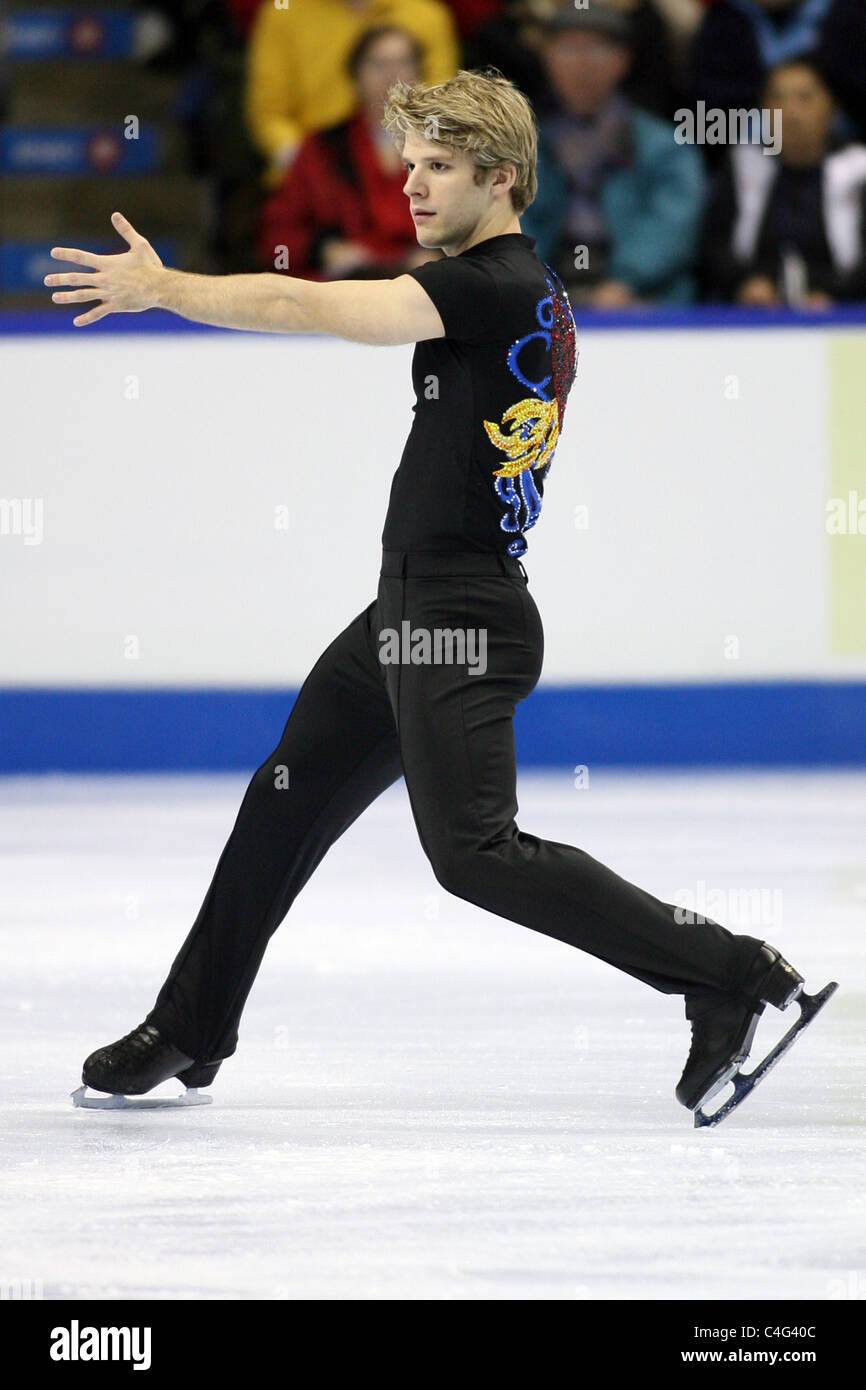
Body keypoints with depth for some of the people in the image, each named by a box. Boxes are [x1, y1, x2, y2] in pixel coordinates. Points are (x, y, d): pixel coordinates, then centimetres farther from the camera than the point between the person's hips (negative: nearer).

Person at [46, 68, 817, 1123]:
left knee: (474, 854, -15)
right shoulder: (532, 295, 13)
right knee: (285, 801, 17)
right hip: (410, 608, 10)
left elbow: (309, 308, -20)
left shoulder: (497, 287, -17)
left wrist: (161, 288, -12)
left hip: (459, 620, -10)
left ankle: (730, 977, -13)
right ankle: (187, 1033, 29)